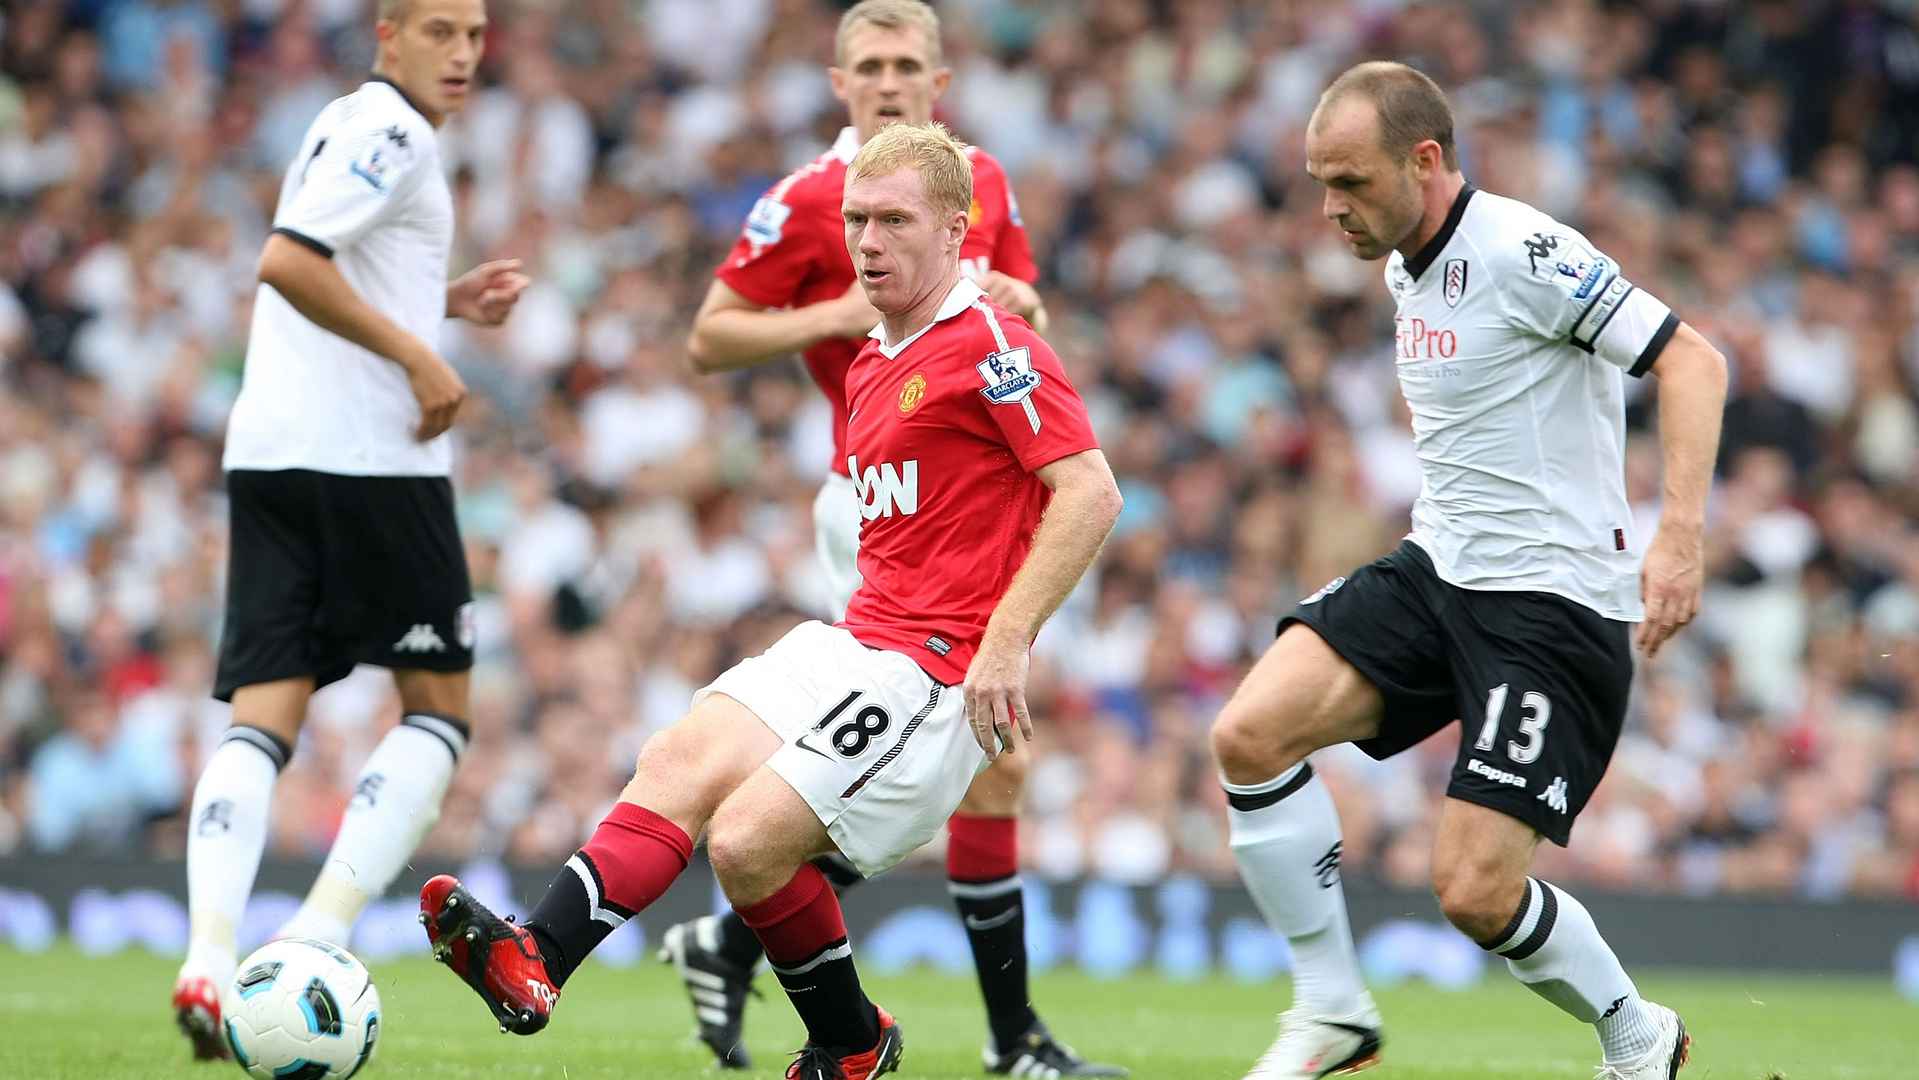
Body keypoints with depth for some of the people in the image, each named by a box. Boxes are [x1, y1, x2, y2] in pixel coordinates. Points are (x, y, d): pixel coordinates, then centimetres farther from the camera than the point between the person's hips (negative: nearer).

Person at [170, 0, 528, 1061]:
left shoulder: (348, 128, 22)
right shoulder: (391, 134, -8)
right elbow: (288, 262, -21)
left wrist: (447, 299, 21)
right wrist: (419, 357, -16)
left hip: (268, 454, 8)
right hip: (369, 455, -8)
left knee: (261, 717, 0)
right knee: (437, 705, 4)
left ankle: (208, 958, -18)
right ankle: (317, 942, -10)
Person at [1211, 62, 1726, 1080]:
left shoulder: (1522, 251, -17)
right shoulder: (1405, 269, 11)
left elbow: (1691, 361, -20)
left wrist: (1680, 536, -30)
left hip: (1553, 602, -8)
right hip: (1437, 572, 8)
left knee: (1474, 888, -14)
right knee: (1249, 735, -12)